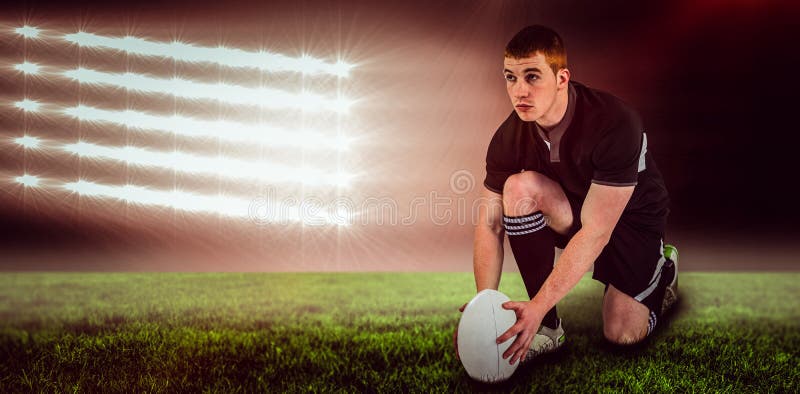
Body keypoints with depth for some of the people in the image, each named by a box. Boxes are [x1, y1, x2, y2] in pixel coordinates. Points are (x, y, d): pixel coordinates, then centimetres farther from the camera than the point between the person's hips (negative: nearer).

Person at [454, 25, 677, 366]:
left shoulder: (615, 125, -33)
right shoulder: (509, 138, -18)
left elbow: (595, 232, -34)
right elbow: (489, 224, -13)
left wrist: (538, 306, -39)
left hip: (632, 218, -3)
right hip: (572, 213, 4)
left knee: (622, 333, -17)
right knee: (520, 187, -29)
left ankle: (662, 267, 19)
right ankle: (548, 329, -16)